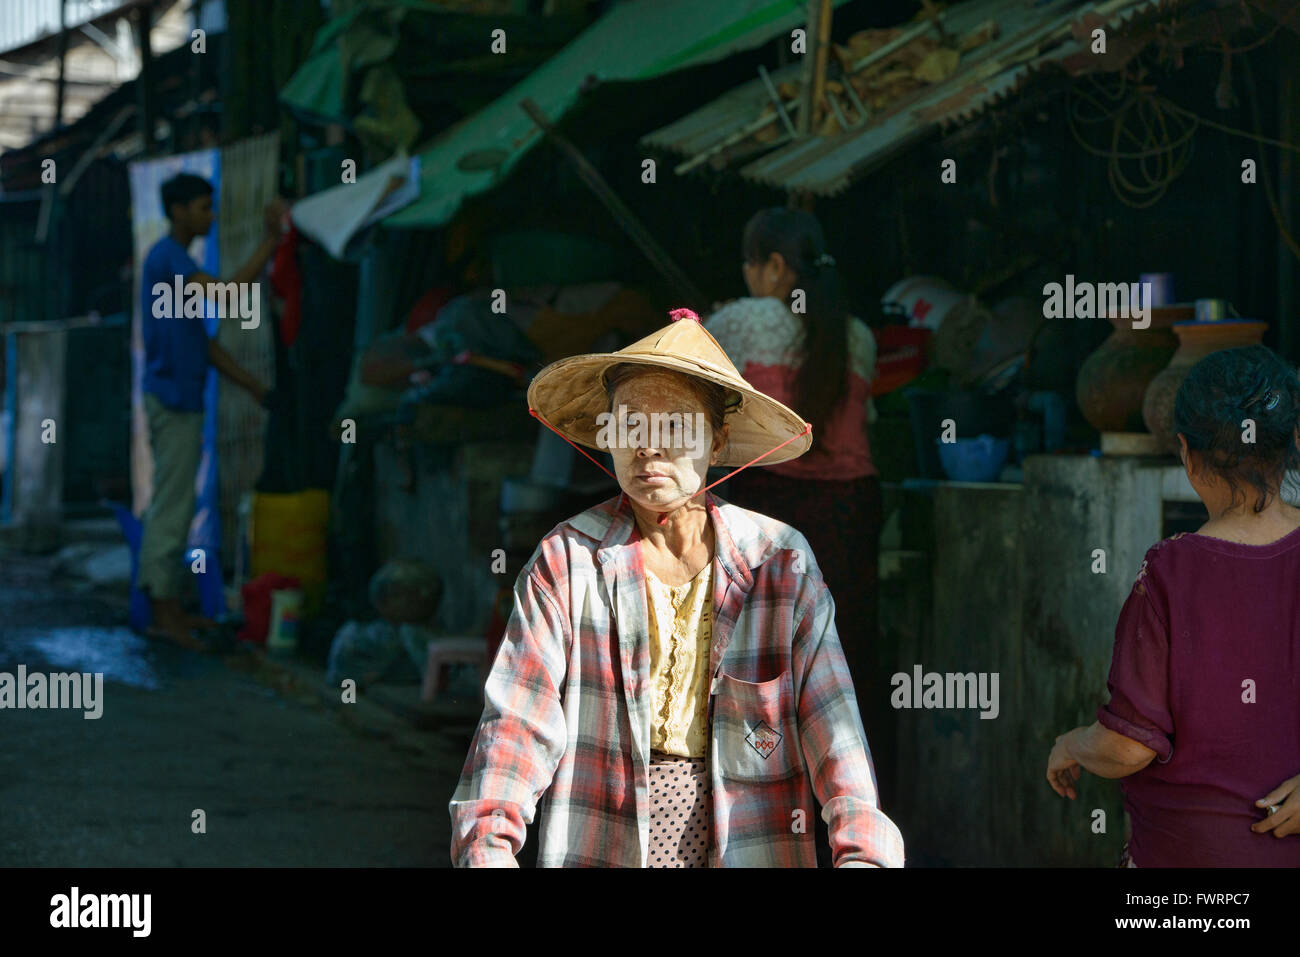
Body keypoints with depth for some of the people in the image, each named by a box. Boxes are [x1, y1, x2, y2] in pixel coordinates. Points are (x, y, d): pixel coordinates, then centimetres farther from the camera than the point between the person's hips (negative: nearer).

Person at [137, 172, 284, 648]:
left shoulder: (176, 262, 19)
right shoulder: (167, 257, -11)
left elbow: (204, 345, 20)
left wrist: (257, 389, 17)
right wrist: (271, 241, -21)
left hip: (180, 401, 10)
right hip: (173, 402, -10)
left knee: (173, 508, 11)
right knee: (171, 507, -8)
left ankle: (169, 606, 16)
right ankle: (163, 613, -5)